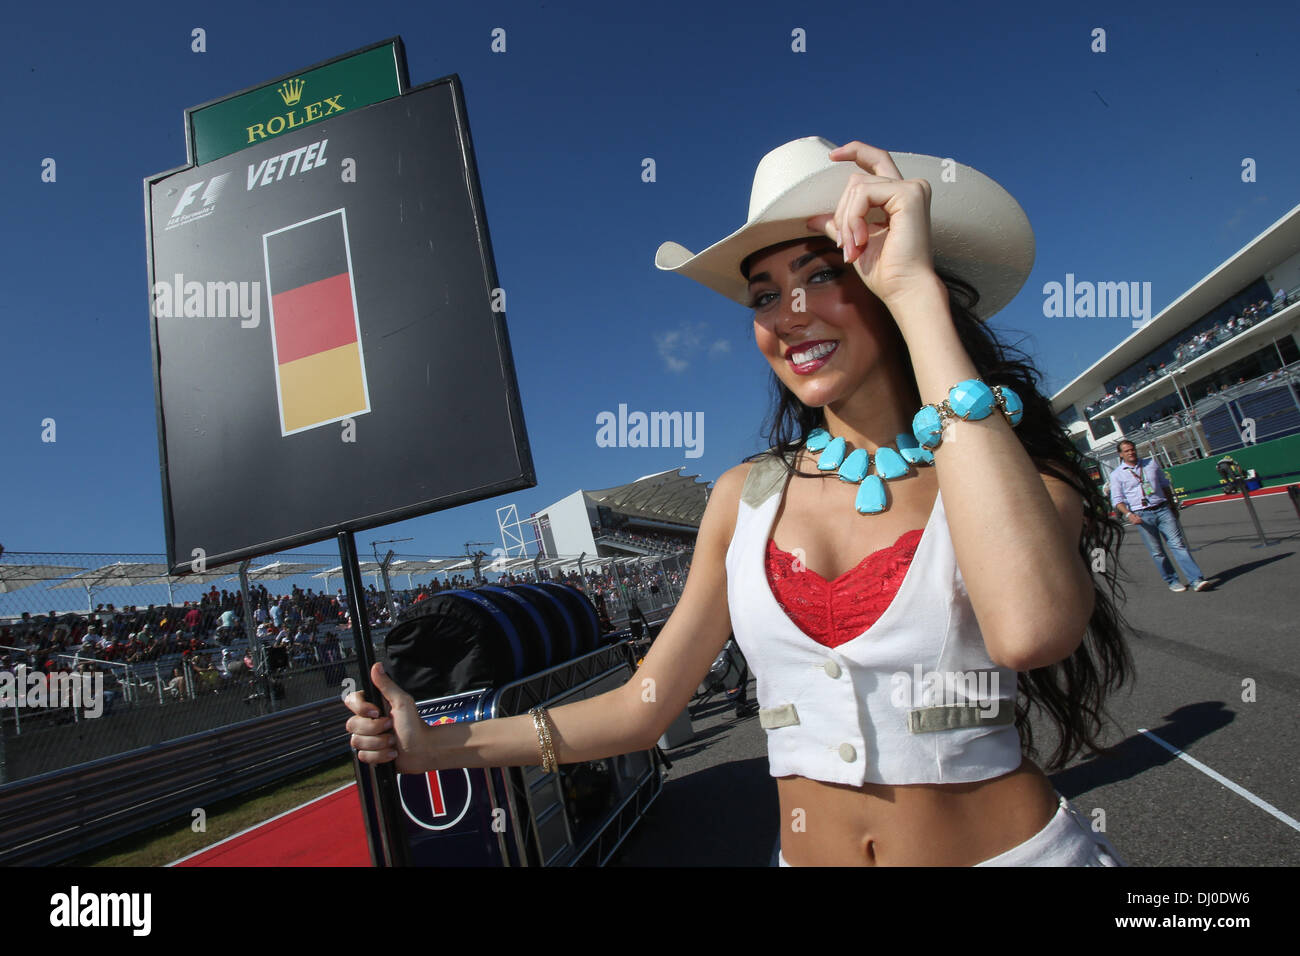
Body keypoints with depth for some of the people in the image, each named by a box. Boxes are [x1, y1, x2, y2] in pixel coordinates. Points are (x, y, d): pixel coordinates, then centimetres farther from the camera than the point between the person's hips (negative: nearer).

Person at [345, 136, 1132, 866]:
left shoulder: (1009, 476, -11)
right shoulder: (747, 498, -4)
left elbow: (1030, 630, -34)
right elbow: (643, 708, 1)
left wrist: (917, 293, -29)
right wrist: (439, 746, -2)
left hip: (1013, 846, -2)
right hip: (806, 849, 3)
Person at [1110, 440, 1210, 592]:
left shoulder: (1151, 463, 13)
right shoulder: (1116, 474, 2)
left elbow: (1165, 485, 21)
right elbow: (1117, 499, -2)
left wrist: (1172, 507, 20)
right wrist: (1129, 515, -17)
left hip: (1162, 509, 2)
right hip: (1142, 515, -2)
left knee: (1178, 544, -7)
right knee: (1157, 552, 1)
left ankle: (1196, 580, -9)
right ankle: (1172, 581, 12)